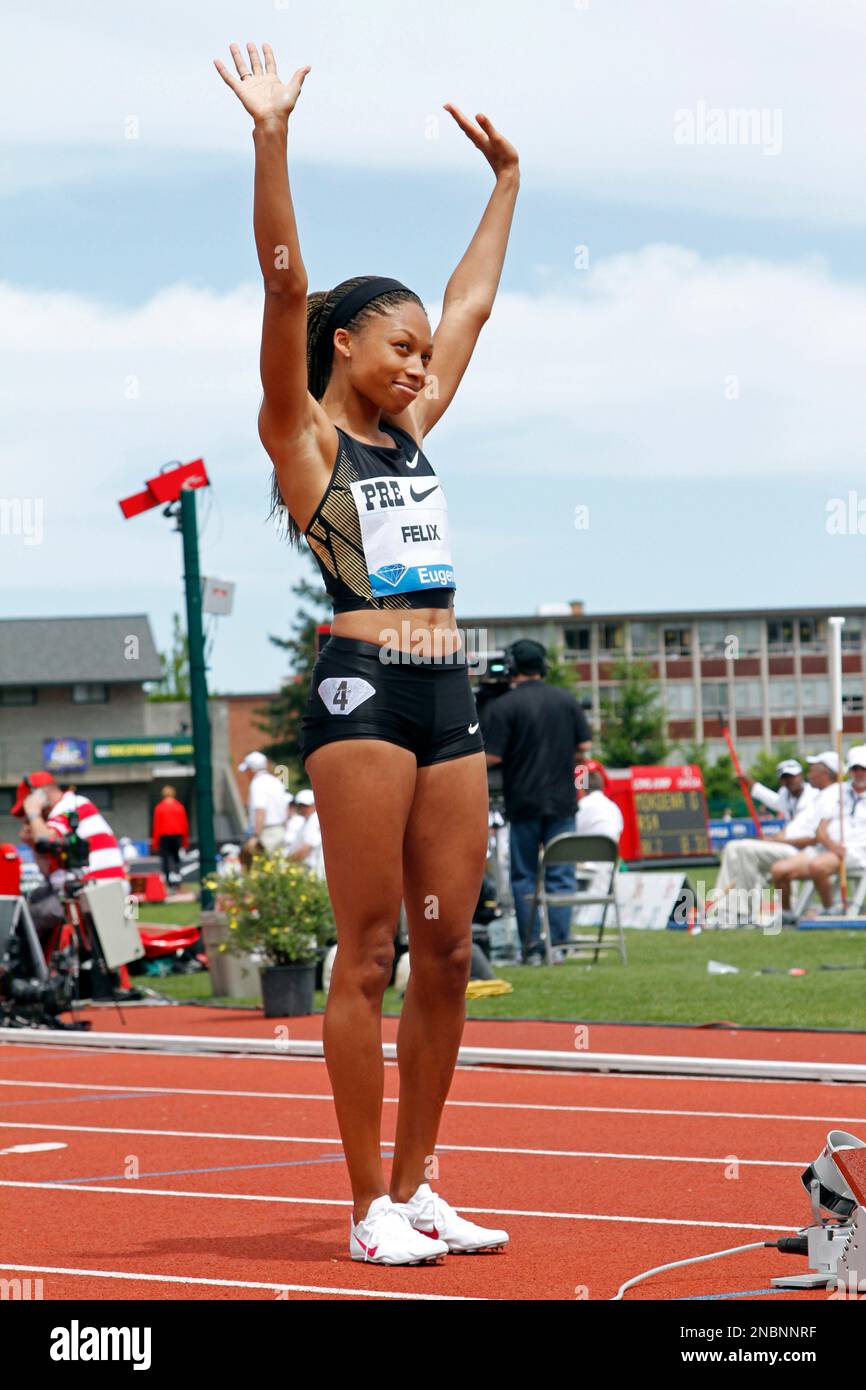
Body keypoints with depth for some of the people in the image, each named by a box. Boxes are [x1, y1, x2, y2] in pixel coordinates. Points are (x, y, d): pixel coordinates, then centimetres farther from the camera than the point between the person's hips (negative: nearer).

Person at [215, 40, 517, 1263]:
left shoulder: (411, 428, 20)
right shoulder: (305, 436, 2)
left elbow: (474, 300, 29)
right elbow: (286, 285, -9)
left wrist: (507, 177, 34)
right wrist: (272, 137, -16)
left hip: (449, 695, 7)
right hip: (362, 688, -7)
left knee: (447, 949, 5)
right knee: (370, 952, -6)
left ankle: (415, 1184, 13)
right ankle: (370, 1206, -2)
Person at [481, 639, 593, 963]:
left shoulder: (502, 706, -10)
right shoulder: (566, 700, 3)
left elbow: (491, 757, -14)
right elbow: (585, 746, 5)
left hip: (523, 801, -3)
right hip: (562, 800, 3)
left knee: (524, 876, 6)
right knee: (560, 875, 6)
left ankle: (532, 947, 3)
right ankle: (557, 944, 1)